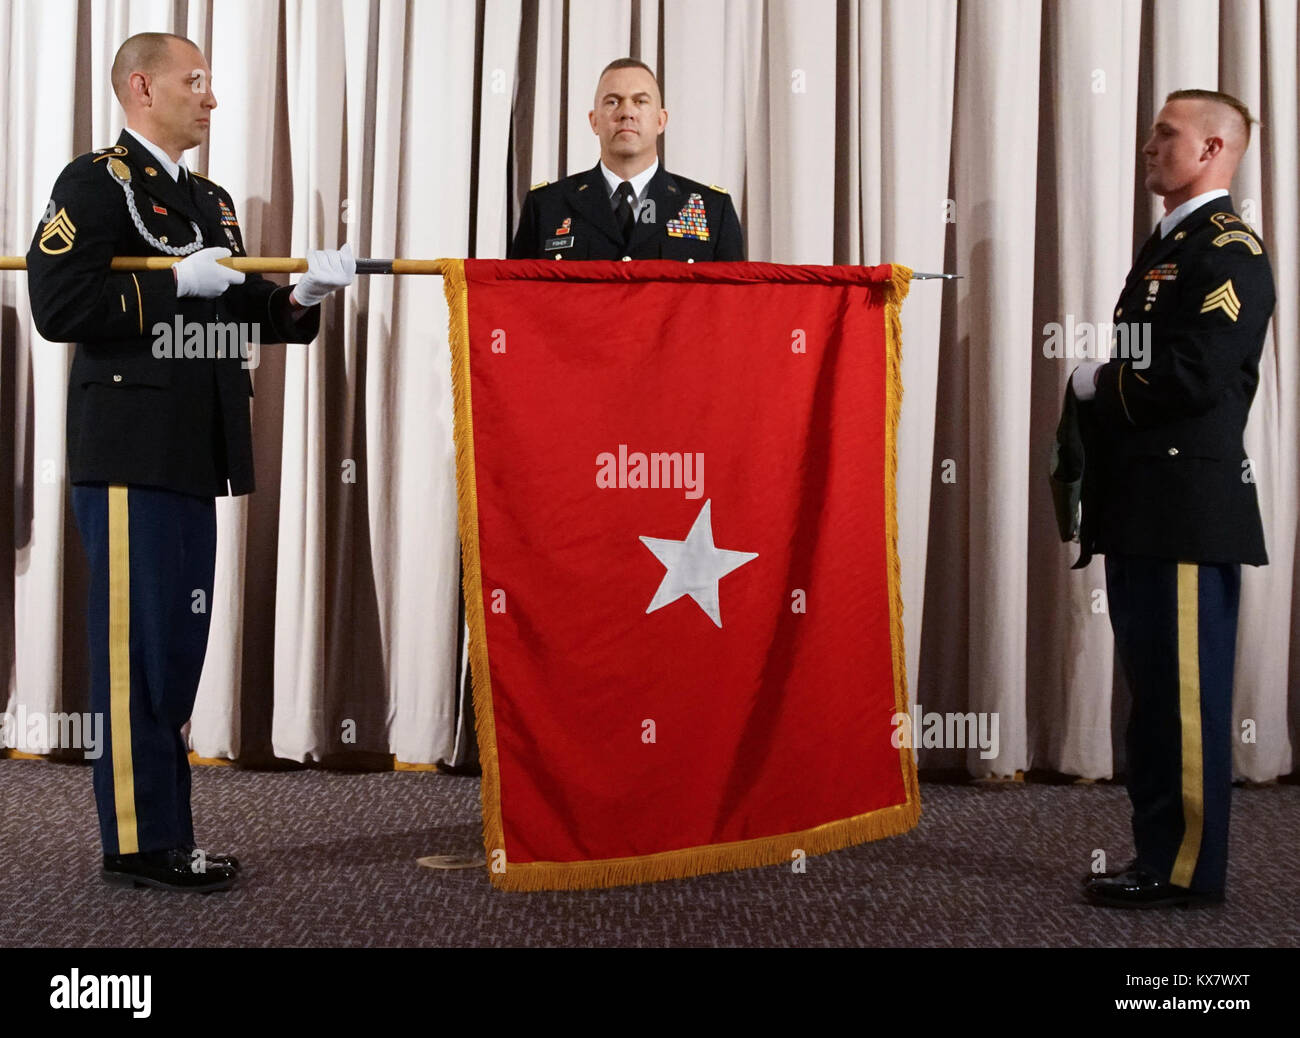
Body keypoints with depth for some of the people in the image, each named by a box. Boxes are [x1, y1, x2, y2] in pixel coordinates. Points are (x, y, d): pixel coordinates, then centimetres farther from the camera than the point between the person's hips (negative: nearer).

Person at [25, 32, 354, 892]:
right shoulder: (96, 184, -5)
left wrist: (303, 294, 5)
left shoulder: (210, 201, 20)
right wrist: (176, 283, -16)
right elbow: (58, 306, -17)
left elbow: (235, 318, 22)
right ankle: (141, 842, 3)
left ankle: (163, 831, 20)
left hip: (192, 456, 9)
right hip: (130, 457, -8)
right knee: (136, 649, -4)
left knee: (178, 649, 11)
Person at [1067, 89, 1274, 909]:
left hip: (1190, 508, -10)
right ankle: (1162, 857, 21)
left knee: (1186, 693, -4)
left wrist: (1100, 384, -7)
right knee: (1155, 689, 13)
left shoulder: (1229, 250, -9)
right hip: (1144, 510, 10)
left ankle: (1191, 871, 4)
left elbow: (1195, 377, -20)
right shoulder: (1167, 247, 21)